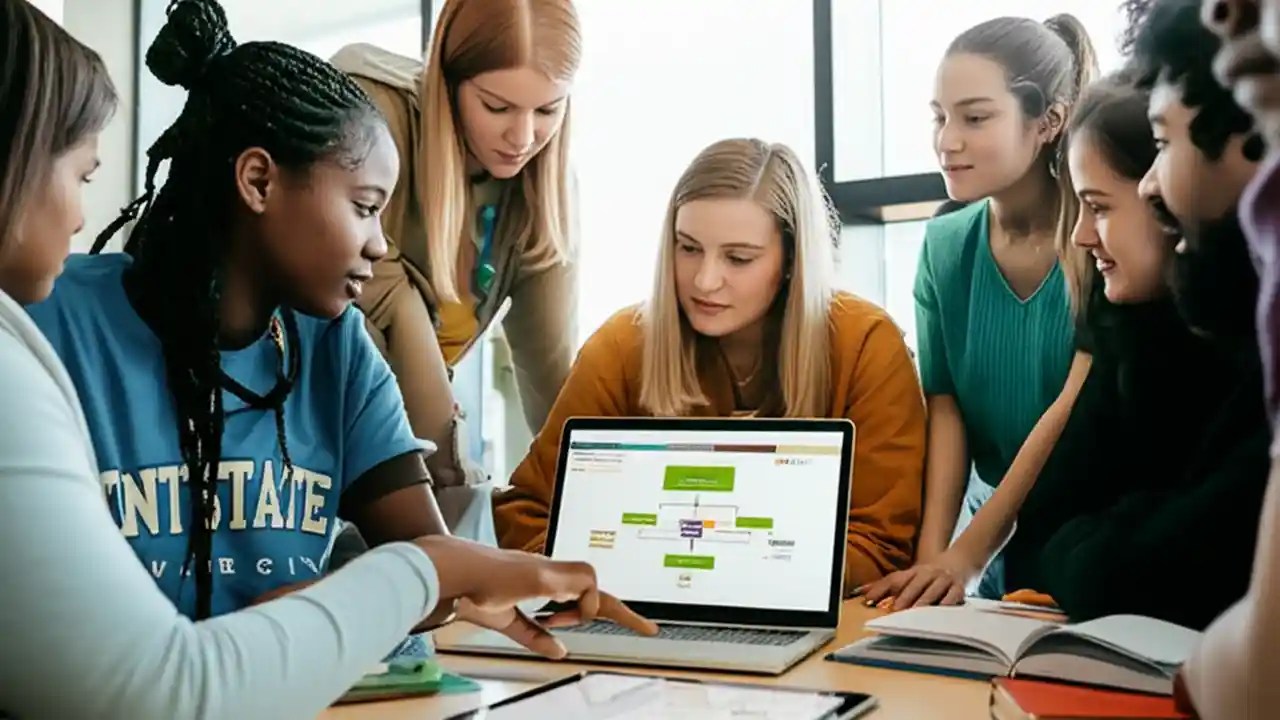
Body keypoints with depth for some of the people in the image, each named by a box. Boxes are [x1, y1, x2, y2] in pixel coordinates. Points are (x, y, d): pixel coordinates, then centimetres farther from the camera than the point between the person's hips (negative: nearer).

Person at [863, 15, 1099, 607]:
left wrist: (967, 556, -22)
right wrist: (932, 553, -16)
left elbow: (1072, 410, -18)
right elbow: (944, 407, -3)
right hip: (990, 520, 4)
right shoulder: (945, 245, 0)